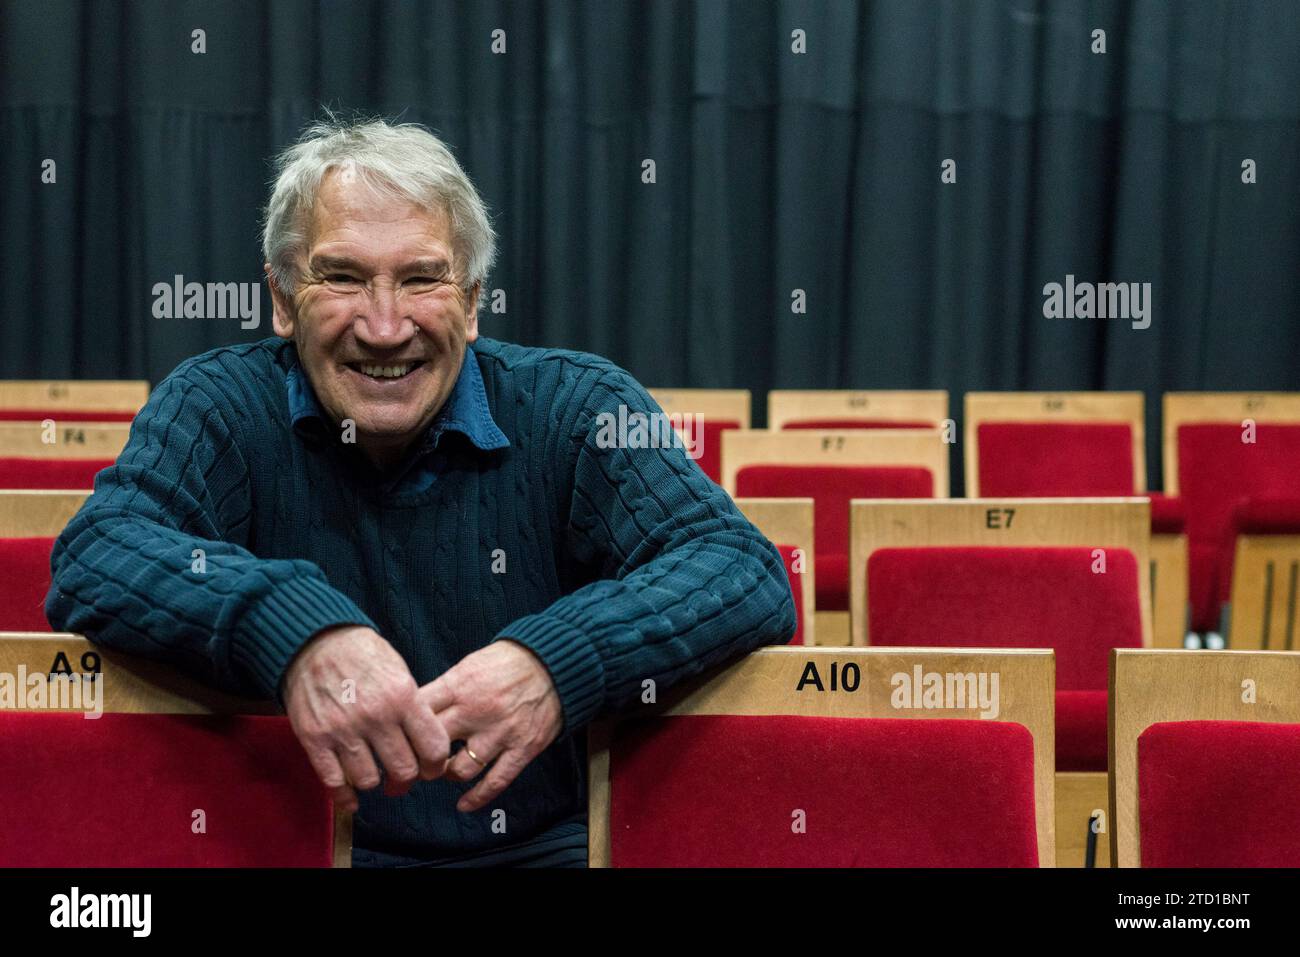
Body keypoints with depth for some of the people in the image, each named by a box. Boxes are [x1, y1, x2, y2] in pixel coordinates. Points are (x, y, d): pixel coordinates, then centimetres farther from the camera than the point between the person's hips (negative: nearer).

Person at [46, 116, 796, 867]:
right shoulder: (218, 407, 1)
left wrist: (560, 658, -30)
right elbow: (92, 561, -16)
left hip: (545, 845, 0)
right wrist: (290, 628, -35)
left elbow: (748, 574, -11)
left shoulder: (576, 409, 0)